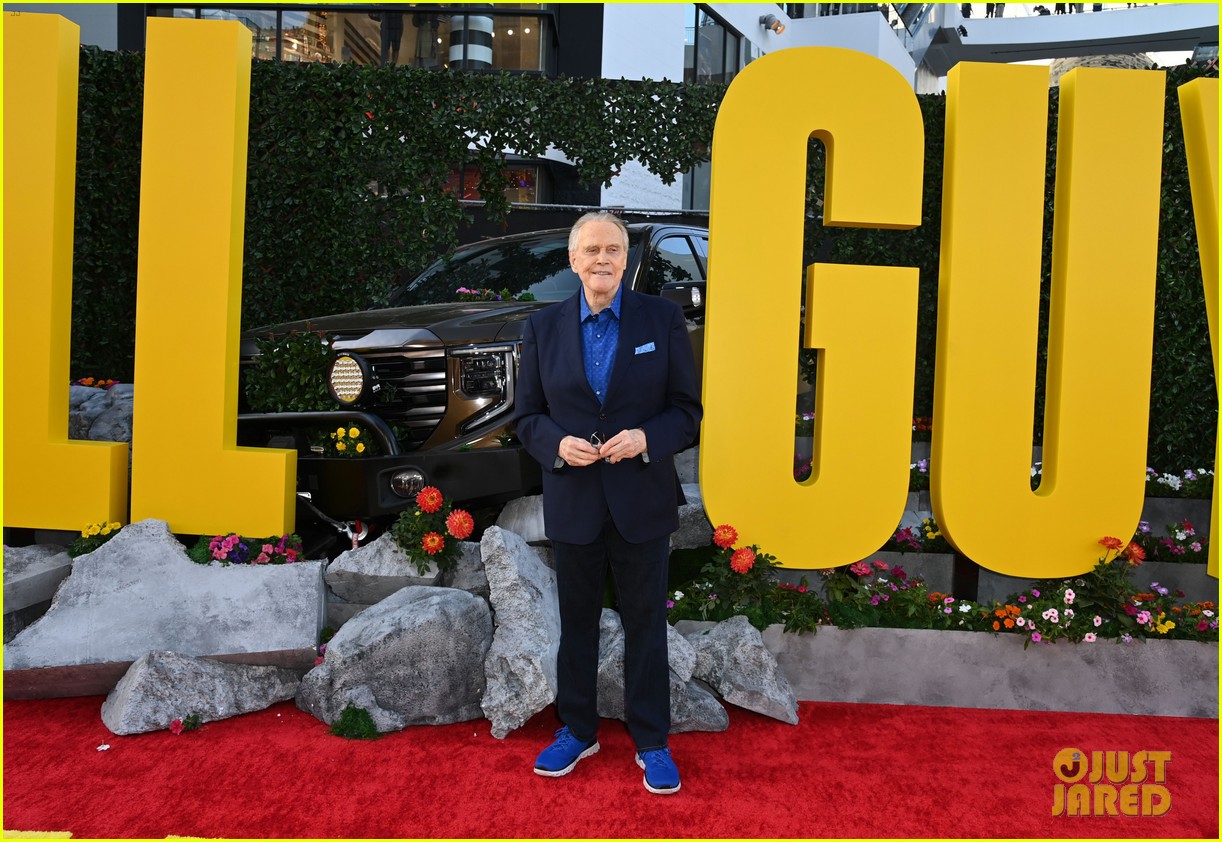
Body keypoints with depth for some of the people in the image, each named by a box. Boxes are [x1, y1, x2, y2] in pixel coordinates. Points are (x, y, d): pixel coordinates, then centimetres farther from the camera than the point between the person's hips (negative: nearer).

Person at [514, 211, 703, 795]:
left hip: (642, 502, -1)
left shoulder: (662, 319, -2)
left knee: (645, 622, 9)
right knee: (577, 621, 15)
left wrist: (645, 438, -19)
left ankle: (652, 743, 25)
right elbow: (527, 416, 5)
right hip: (573, 504, 2)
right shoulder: (542, 328, 2)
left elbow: (688, 409, -1)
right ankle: (577, 731, 33)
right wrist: (557, 444, -16)